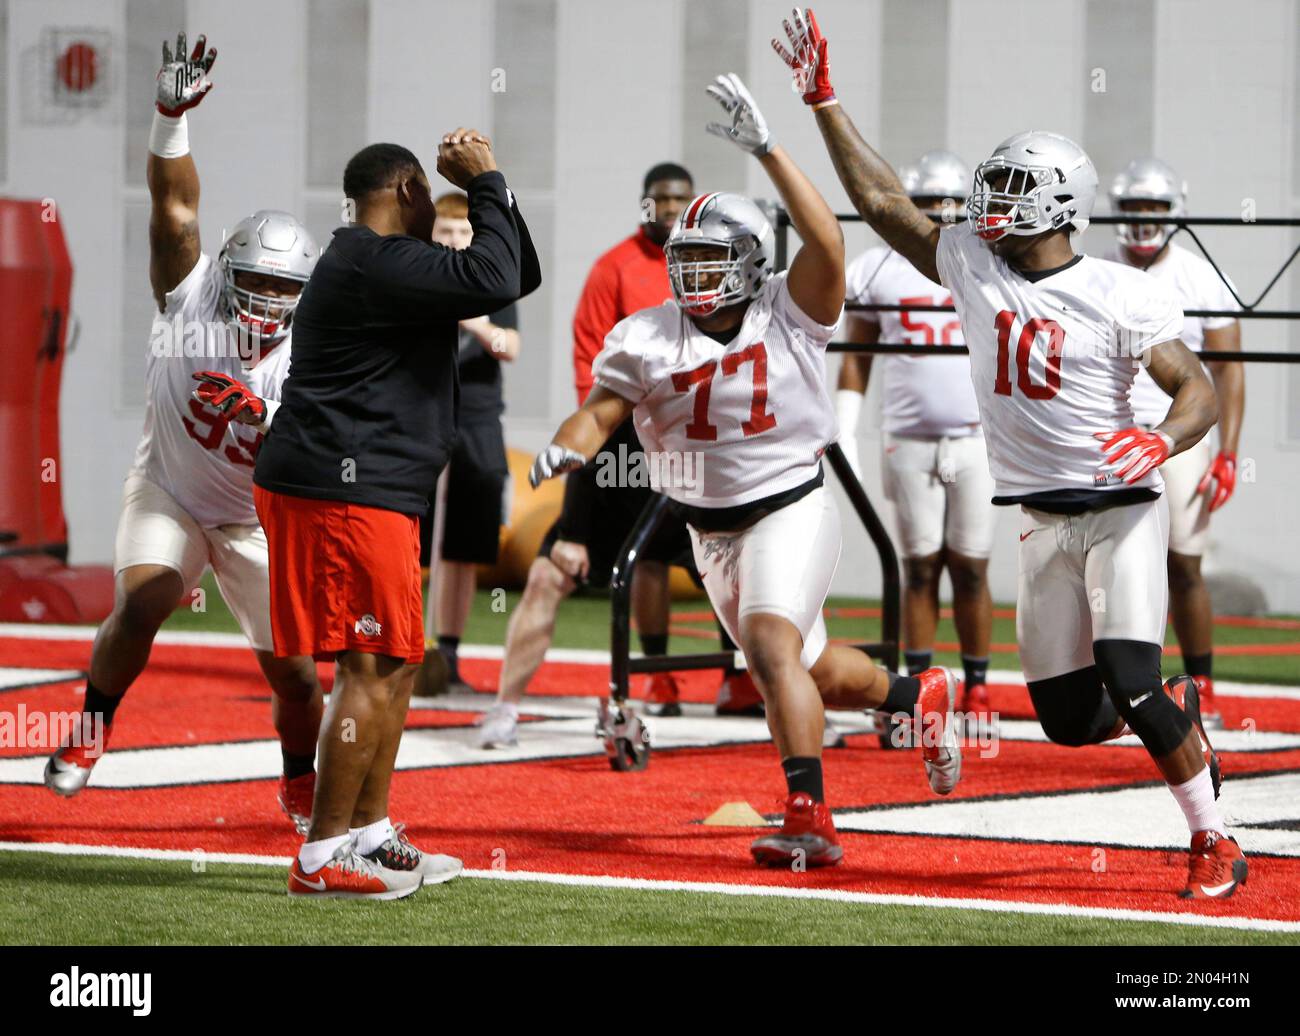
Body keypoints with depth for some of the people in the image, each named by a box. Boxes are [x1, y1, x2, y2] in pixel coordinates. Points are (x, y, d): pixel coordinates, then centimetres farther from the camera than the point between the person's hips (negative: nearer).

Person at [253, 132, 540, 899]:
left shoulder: (381, 265, 20)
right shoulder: (378, 264, -14)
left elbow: (520, 277, 23)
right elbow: (495, 281, -24)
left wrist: (492, 187, 11)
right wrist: (486, 184, -12)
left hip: (370, 490, 11)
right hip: (346, 488, -11)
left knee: (397, 664, 16)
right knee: (372, 669, -10)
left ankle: (370, 834, 23)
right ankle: (322, 859, -8)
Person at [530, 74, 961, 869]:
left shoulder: (791, 315, -14)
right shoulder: (646, 340, -4)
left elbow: (825, 241, -29)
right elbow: (601, 413, -1)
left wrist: (768, 151, -35)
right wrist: (566, 449, -25)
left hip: (792, 509, -6)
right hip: (711, 526, 6)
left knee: (771, 644, -27)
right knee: (811, 671, 17)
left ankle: (810, 820, -26)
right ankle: (920, 696, 46)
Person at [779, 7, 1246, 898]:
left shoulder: (1121, 296, -12)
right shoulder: (972, 266, 3)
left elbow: (1198, 388, -13)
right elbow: (881, 200, 6)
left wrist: (1162, 442, -33)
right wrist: (824, 102, 3)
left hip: (1120, 509, -5)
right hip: (1044, 521, 5)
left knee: (1128, 683, -20)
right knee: (1069, 717, 4)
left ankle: (1215, 844, -6)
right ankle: (1178, 718, 36)